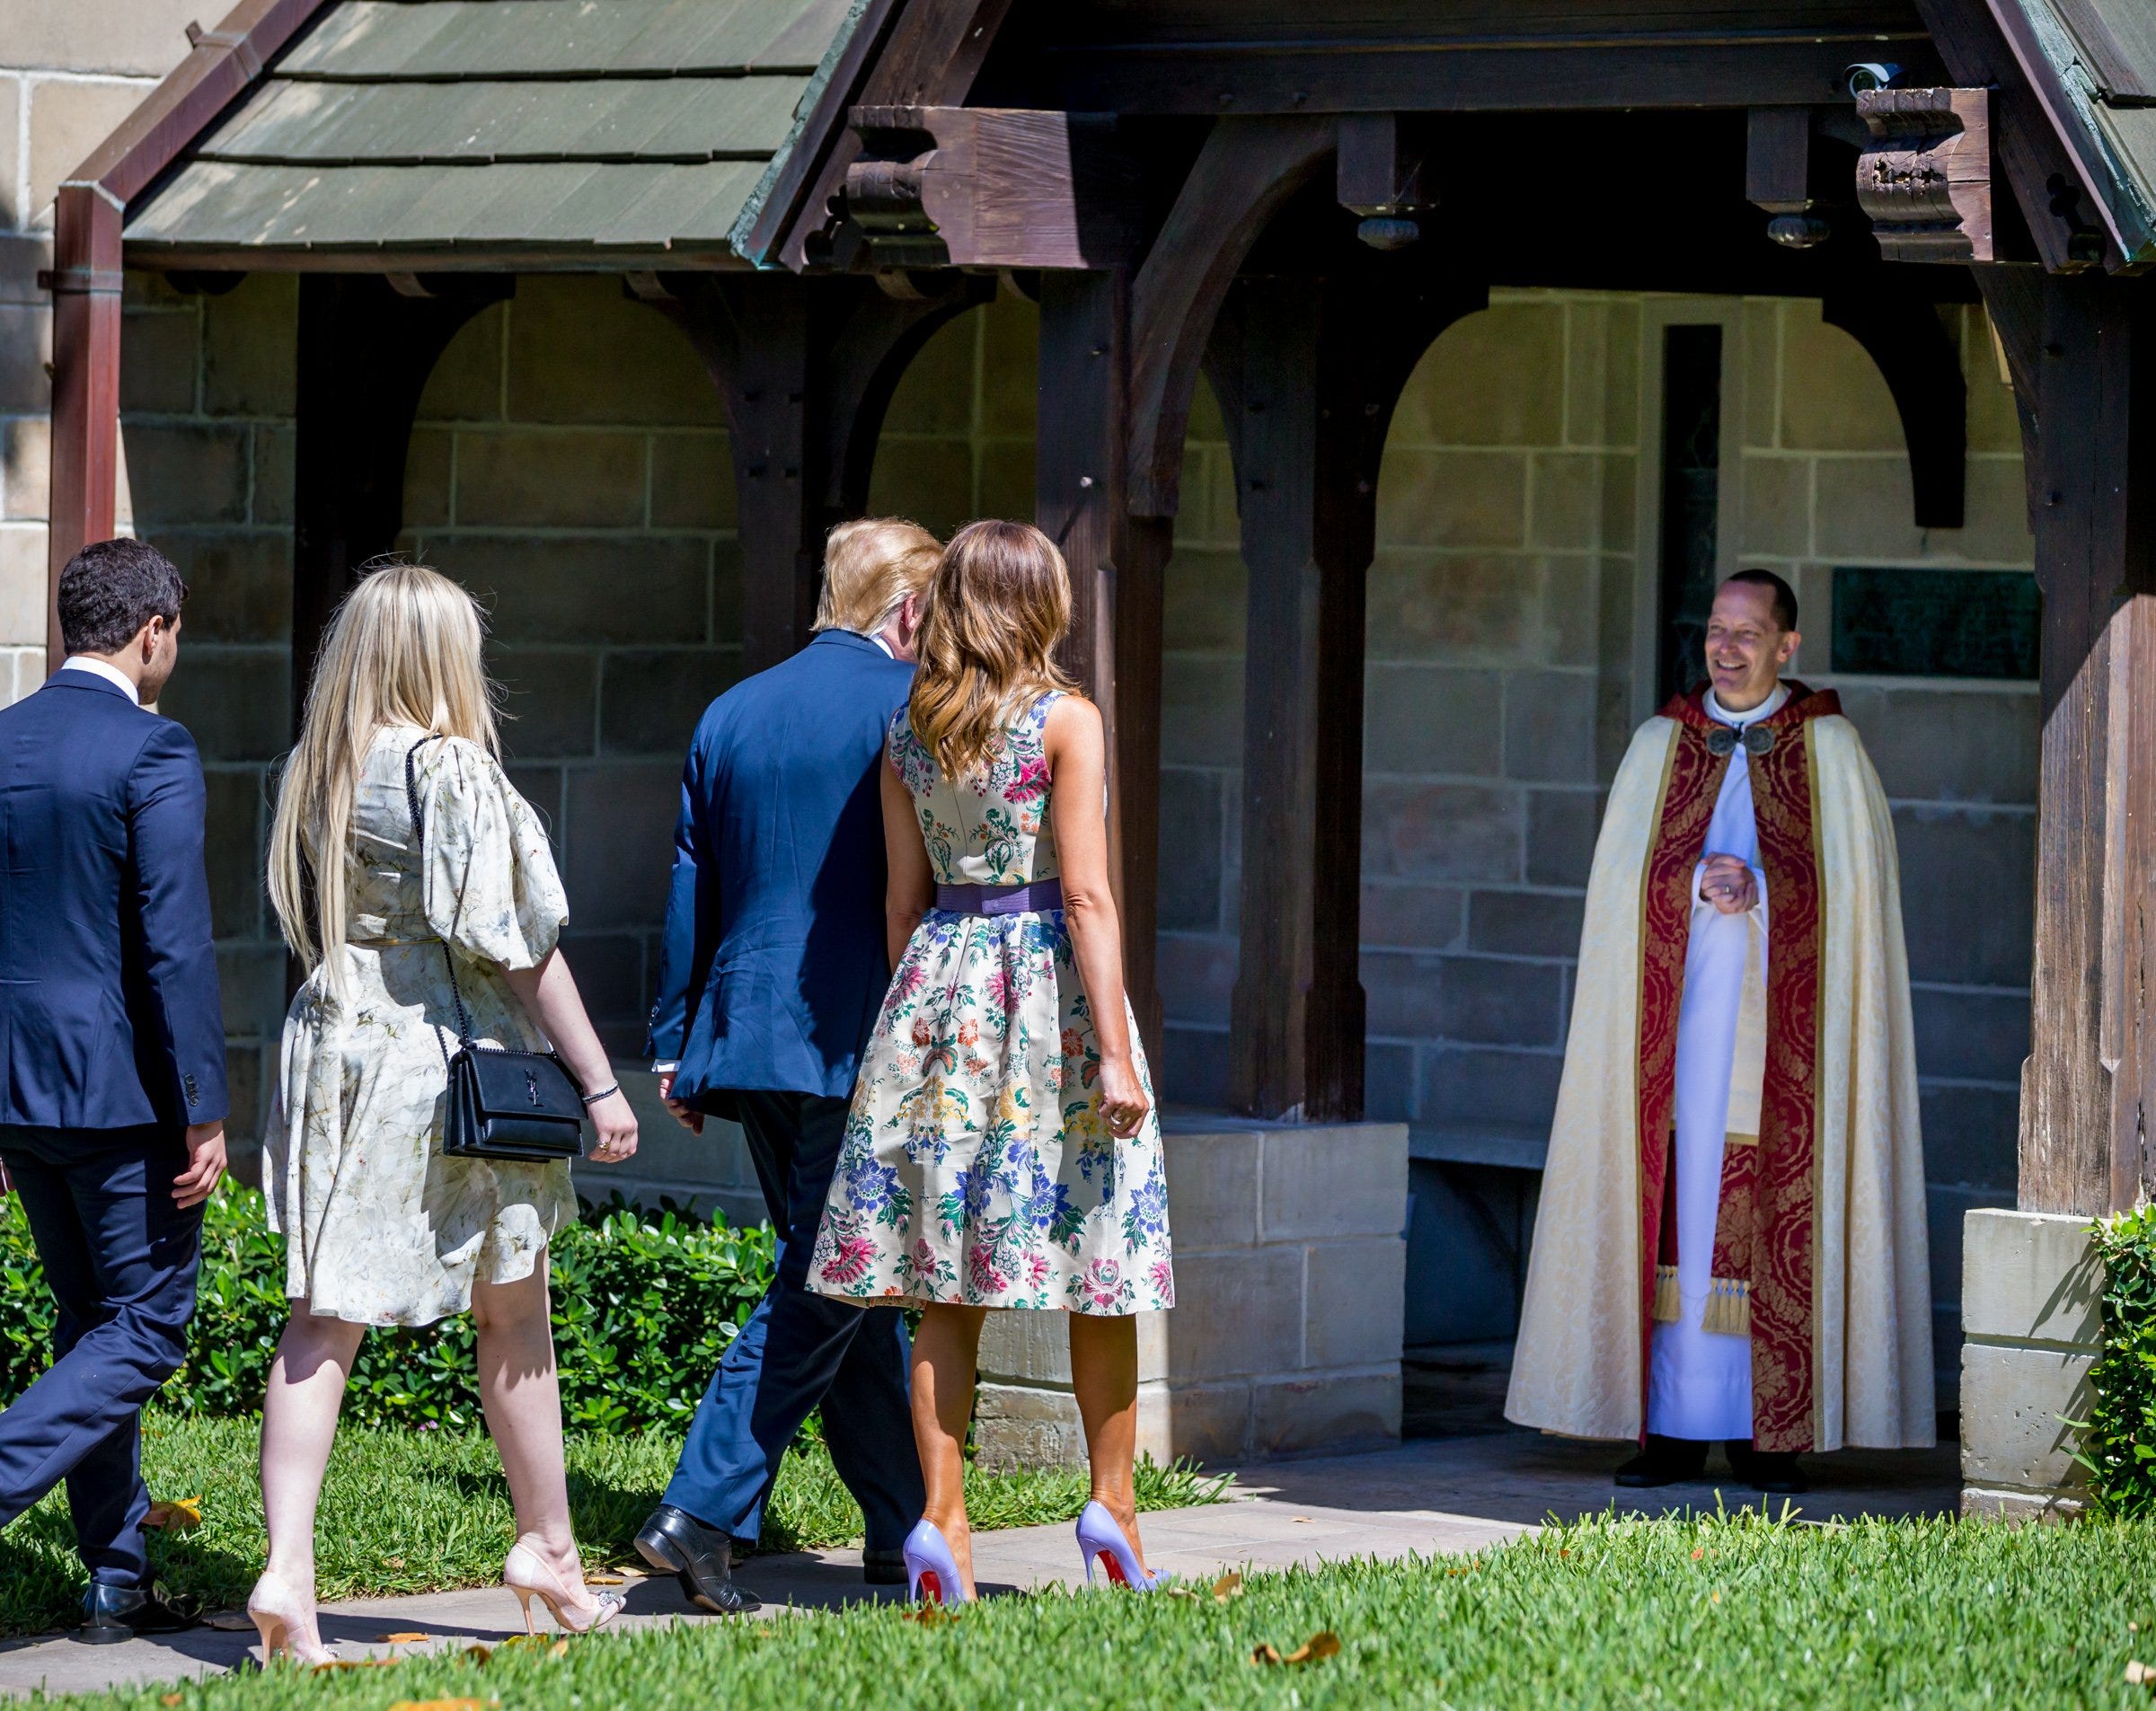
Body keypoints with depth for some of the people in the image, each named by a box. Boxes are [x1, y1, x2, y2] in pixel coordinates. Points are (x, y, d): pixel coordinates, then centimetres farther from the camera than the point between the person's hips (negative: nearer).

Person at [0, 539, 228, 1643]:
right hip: (118, 1086, -7)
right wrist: (204, 1113, -14)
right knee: (147, 1327, 2)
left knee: (91, 1321, 16)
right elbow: (174, 945, -18)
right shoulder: (151, 753, -13)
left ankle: (117, 1583, 18)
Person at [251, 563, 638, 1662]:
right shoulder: (451, 770, -14)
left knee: (322, 1321, 1)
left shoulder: (314, 772, 5)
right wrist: (598, 1082, -9)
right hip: (449, 1063, -5)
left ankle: (287, 1569, -12)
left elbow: (307, 927, 12)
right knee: (513, 1315, 13)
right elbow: (520, 941, -13)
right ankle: (548, 1546, 26)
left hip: (331, 1043, 5)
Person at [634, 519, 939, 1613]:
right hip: (860, 1039, -7)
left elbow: (690, 893, 15)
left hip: (748, 1033, 7)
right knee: (824, 1288, -4)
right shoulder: (908, 707, -7)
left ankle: (901, 1524, 19)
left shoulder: (729, 716, 12)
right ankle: (703, 1514, -13)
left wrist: (674, 1046, 19)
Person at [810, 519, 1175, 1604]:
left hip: (940, 981, 4)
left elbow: (904, 899, 10)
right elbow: (1086, 893, -12)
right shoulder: (1066, 720, -7)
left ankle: (941, 1517, -3)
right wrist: (1116, 1050, -13)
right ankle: (1112, 1503, 12)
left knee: (946, 1281, 4)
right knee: (1098, 1267, 8)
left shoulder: (910, 729, 7)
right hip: (1050, 981, -4)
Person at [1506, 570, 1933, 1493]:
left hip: (1783, 1022, -2)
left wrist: (1759, 889, -15)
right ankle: (1674, 1426, 0)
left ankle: (1769, 1432, -1)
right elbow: (1626, 879, 5)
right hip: (1680, 1016, 2)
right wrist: (1702, 885, -14)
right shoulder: (1660, 746, 11)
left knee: (1773, 1209, -4)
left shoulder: (1829, 749, 5)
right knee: (1676, 1201, -2)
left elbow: (1853, 882, 0)